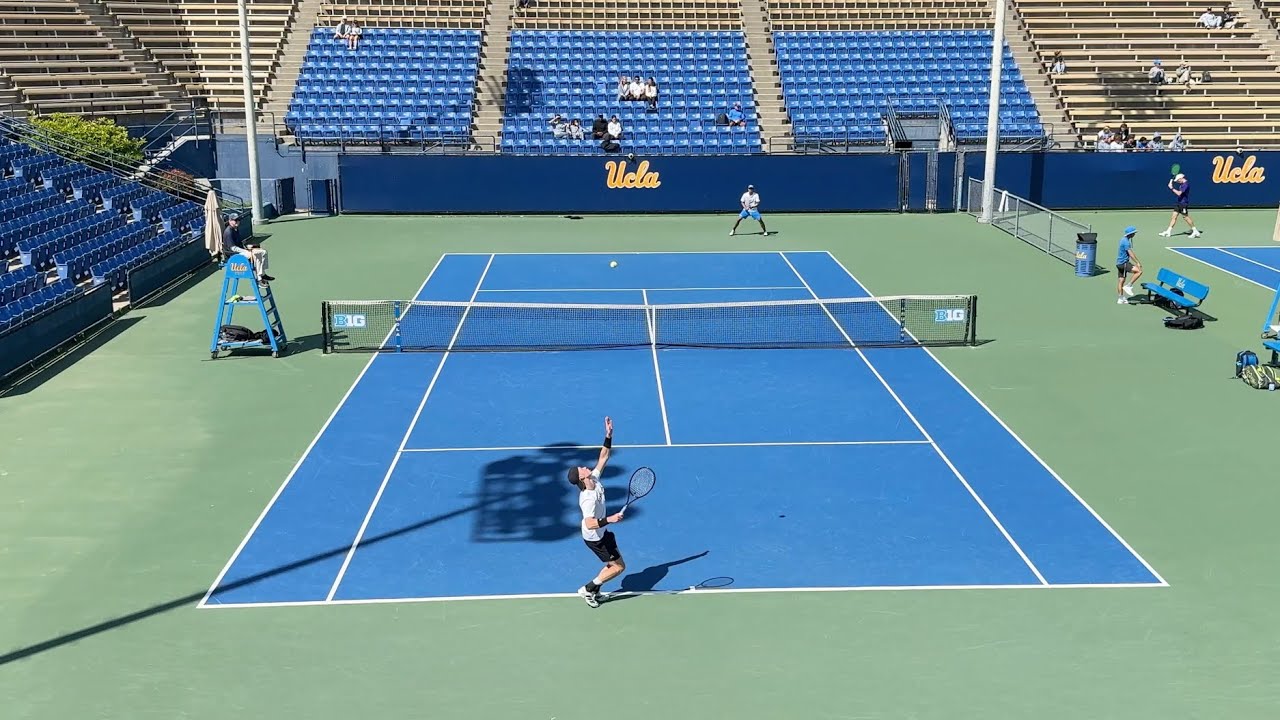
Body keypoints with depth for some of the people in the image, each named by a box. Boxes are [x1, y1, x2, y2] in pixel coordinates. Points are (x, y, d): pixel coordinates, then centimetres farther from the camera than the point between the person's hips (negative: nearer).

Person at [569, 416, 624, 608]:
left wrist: (609, 435, -15)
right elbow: (590, 523, -45)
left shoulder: (594, 479, -12)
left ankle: (593, 591, 30)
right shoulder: (588, 499, -36)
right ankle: (587, 589, 10)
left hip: (601, 533, 9)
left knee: (613, 564, 20)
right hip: (594, 538, -9)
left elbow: (603, 457, -4)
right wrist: (609, 519, -56)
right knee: (619, 566, 1)